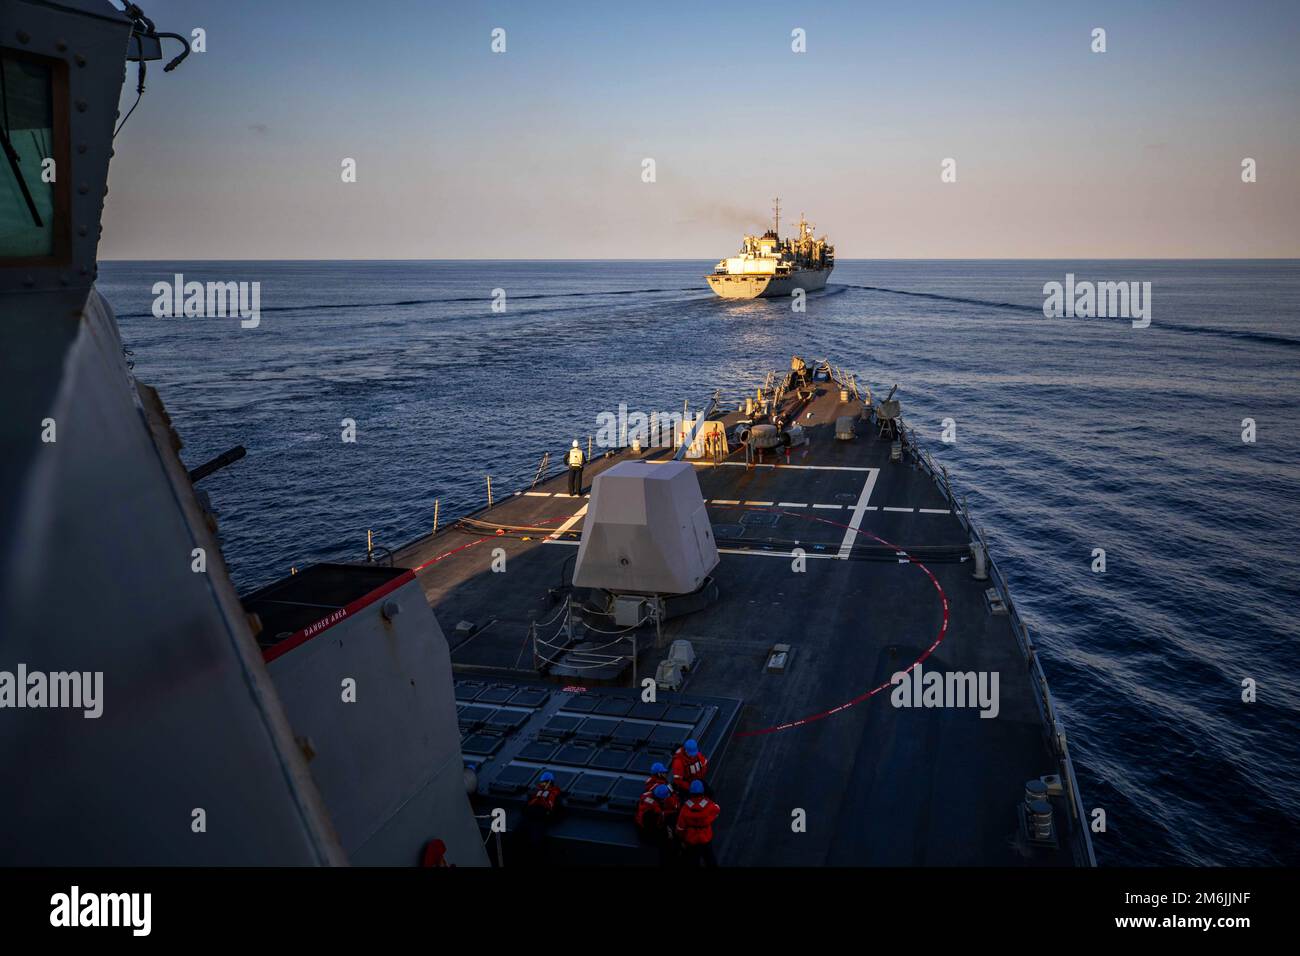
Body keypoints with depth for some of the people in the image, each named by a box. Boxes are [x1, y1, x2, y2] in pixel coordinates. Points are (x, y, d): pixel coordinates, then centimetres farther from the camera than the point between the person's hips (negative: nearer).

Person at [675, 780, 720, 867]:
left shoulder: (685, 807, -25)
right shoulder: (709, 805, -26)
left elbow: (680, 827, -14)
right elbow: (717, 809, 0)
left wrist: (681, 838, 4)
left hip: (691, 840, 0)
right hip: (706, 839, 0)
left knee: (693, 862, 21)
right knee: (710, 859, 27)